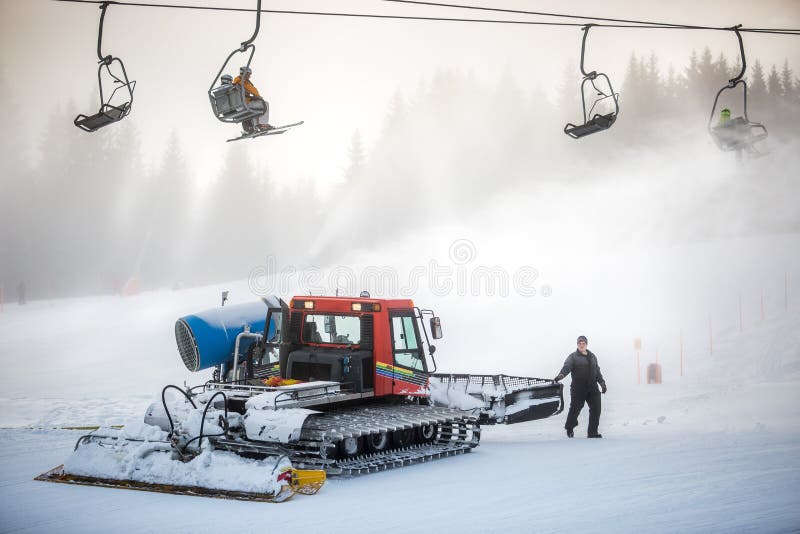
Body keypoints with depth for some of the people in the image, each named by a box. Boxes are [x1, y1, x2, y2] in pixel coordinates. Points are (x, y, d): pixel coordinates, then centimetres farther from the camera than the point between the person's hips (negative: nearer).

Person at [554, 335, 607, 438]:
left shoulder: (592, 356, 17)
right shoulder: (573, 356, -1)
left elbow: (597, 371, 25)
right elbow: (566, 367, -19)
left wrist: (601, 382, 18)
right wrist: (561, 375, -37)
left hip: (592, 388, 5)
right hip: (578, 389, -5)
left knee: (596, 409, 0)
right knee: (575, 408, 1)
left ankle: (593, 432, 10)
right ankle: (569, 429, 26)